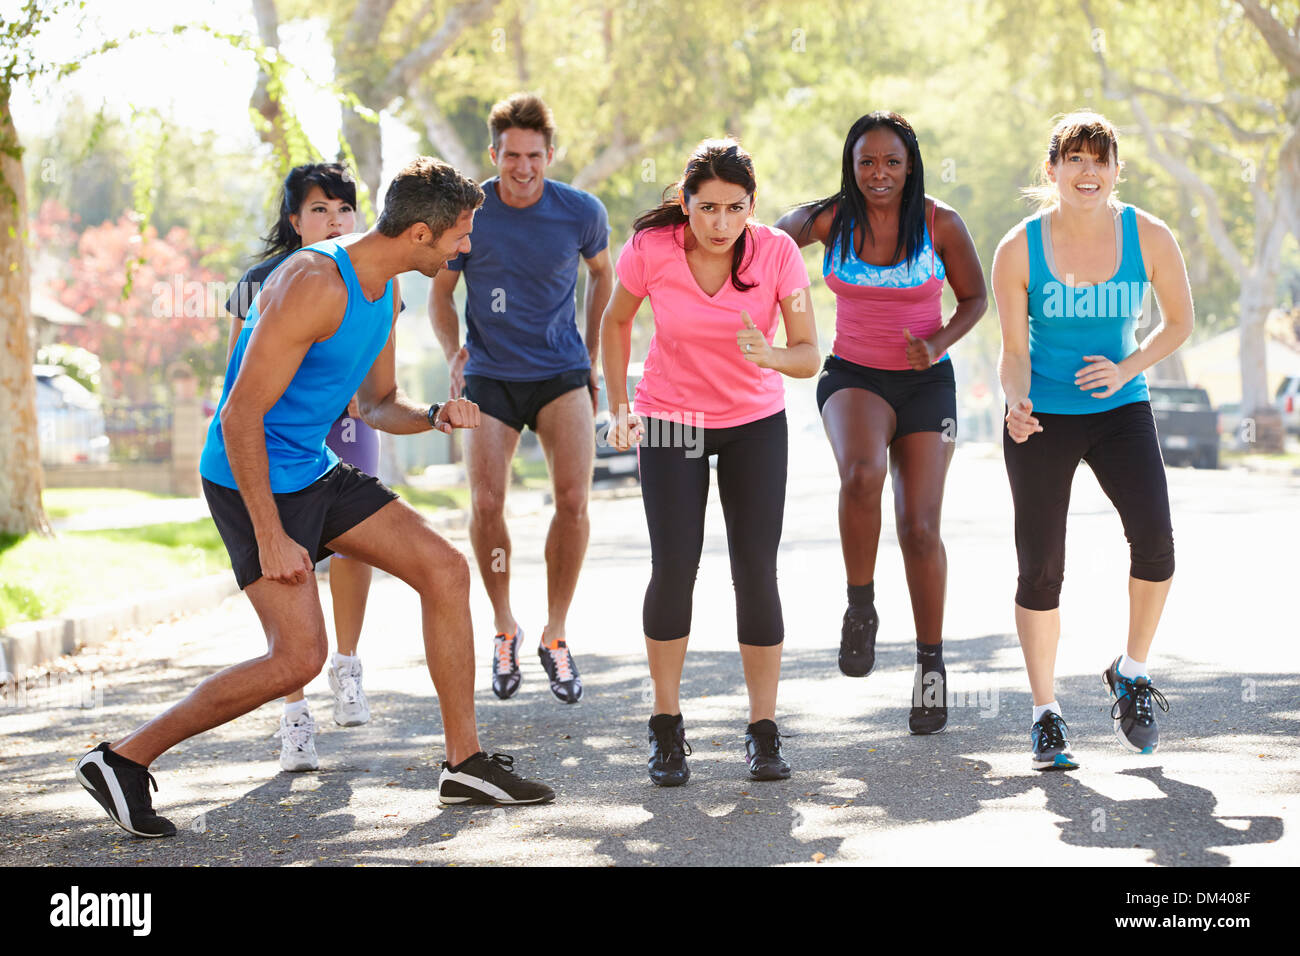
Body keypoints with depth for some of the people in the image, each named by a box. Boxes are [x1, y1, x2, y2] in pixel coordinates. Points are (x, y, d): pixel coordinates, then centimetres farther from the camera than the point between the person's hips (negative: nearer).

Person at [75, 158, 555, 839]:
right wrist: (270, 540, -24)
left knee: (446, 570, 2)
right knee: (298, 657, -15)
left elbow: (377, 405, 19)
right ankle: (124, 760, -3)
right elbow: (240, 416, -25)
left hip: (314, 470, 9)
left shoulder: (384, 289, 6)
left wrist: (435, 417, -4)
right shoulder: (315, 284, -24)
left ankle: (465, 764, 9)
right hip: (252, 481, -9)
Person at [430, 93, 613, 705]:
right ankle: (504, 629, 12)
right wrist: (454, 352, -14)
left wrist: (592, 357, 12)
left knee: (574, 499, -15)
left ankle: (554, 635, 3)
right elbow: (440, 293, 4)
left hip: (561, 372, 0)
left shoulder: (582, 212, -6)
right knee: (486, 504, -12)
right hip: (489, 375, 0)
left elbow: (603, 275, 14)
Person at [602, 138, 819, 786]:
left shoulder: (776, 252, -19)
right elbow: (616, 321, 1)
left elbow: (809, 355, -18)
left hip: (756, 421, 0)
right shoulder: (650, 248, -18)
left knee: (756, 570, -8)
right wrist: (619, 407, -5)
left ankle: (763, 732, 4)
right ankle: (667, 727, 4)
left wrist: (771, 356, -40)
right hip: (670, 417, 0)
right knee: (674, 567, -12)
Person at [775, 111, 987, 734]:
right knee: (862, 475, -33)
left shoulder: (941, 224, -6)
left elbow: (974, 298, 5)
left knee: (919, 526, -4)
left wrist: (939, 344, -13)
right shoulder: (831, 219, -4)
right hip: (853, 377, 0)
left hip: (925, 383, 0)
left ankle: (931, 664, 14)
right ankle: (860, 609, -12)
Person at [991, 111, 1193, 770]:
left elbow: (1180, 321, 6)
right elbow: (1013, 349, -5)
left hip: (1120, 407, 1)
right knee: (1040, 566, -2)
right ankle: (1045, 715, 14)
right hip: (1042, 417, -1)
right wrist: (1017, 401, -25)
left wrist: (1126, 368, -10)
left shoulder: (1149, 238, -8)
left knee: (1154, 537, -20)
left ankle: (1132, 673, 4)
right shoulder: (1018, 250, -10)